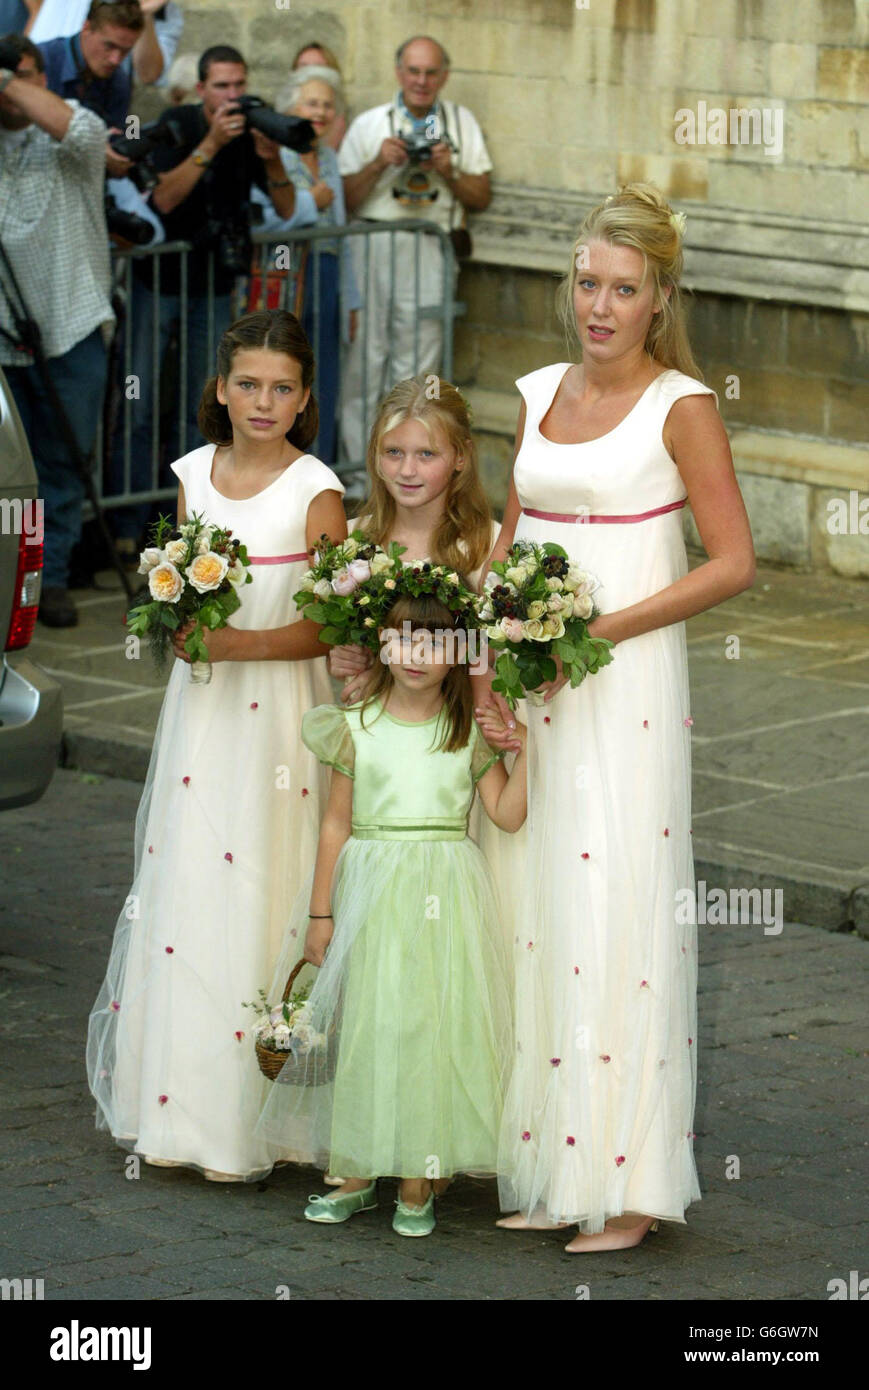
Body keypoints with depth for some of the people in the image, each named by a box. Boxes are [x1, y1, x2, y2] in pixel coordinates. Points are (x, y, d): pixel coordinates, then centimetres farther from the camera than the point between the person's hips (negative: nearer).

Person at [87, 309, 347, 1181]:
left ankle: (247, 1127, 3)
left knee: (254, 905, -4)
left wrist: (238, 643, -22)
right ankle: (177, 1102, 17)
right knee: (181, 891, 7)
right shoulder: (196, 474, 8)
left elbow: (328, 627, -11)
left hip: (275, 713, -5)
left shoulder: (315, 493, -8)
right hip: (198, 709, 5)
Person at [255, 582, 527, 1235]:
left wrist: (527, 745, -14)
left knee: (432, 1028, -1)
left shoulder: (472, 732, 3)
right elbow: (338, 822, 5)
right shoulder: (357, 727, 4)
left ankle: (418, 1183, 10)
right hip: (370, 890, 1)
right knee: (363, 1027, 3)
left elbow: (508, 813, -5)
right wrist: (320, 911, 3)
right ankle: (357, 1173, 17)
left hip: (445, 898, -1)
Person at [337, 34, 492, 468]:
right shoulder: (369, 124, 10)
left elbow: (480, 199, 12)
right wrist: (379, 164, -9)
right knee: (364, 356, -5)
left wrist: (449, 172, -5)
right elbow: (345, 199, 5)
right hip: (371, 246, -1)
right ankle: (359, 461, 1)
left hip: (430, 250, 1)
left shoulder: (461, 123, 15)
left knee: (416, 363, -2)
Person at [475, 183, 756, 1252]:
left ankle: (628, 1185, 1)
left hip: (628, 690, -6)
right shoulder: (539, 394, 11)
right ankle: (546, 1171, 13)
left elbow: (733, 564, -8)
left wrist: (601, 630, -14)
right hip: (532, 691, 6)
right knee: (537, 917, 6)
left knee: (619, 918, -5)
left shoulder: (680, 408, -6)